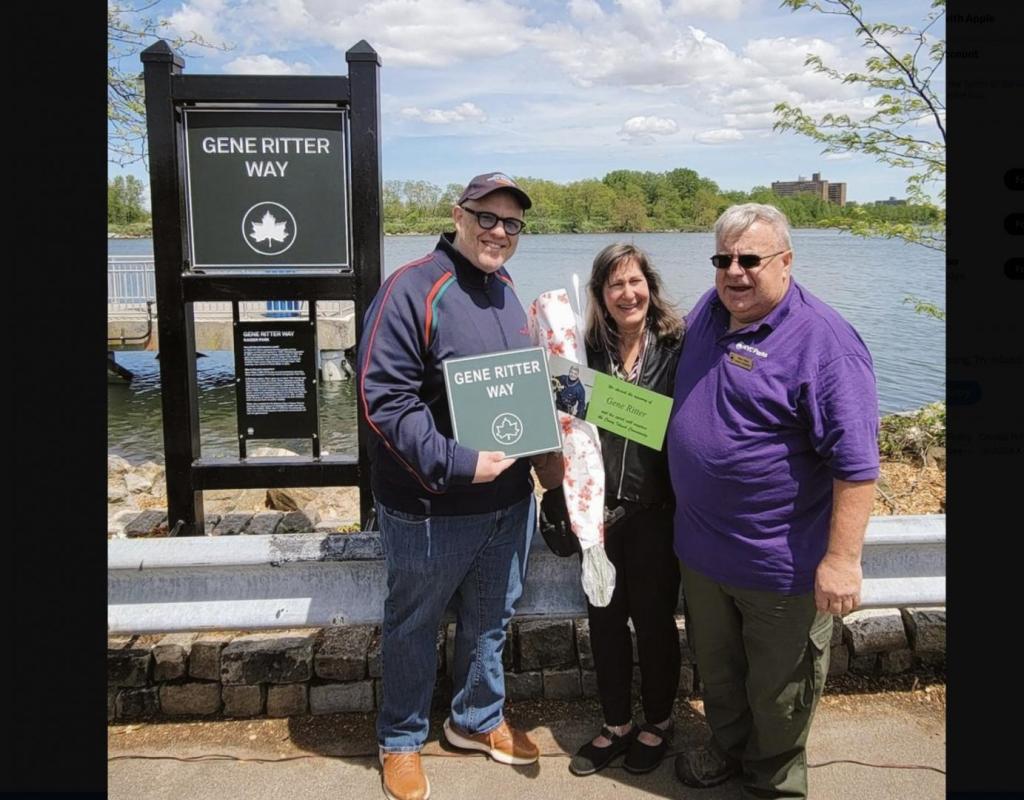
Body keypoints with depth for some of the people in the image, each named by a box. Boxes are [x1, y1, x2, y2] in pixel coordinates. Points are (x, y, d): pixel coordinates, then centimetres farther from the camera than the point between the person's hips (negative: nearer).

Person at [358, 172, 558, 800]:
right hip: (432, 507, -7)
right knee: (414, 626, 14)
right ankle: (401, 740, 36)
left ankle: (479, 718, 46)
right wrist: (456, 464, -26)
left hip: (510, 499, 7)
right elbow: (384, 397, -23)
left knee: (491, 619, 23)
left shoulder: (506, 291, 8)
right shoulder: (413, 290, -18)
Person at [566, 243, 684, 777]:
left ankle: (658, 723, 36)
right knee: (604, 618, 14)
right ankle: (616, 724, 35)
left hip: (657, 511, -3)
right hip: (600, 509, 3)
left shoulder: (677, 348, -8)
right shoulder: (587, 351, 0)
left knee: (654, 618, 13)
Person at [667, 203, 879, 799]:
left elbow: (856, 462, -22)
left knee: (779, 689, 14)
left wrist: (842, 557, -23)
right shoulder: (708, 312, 3)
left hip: (781, 564, -6)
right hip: (702, 548, 7)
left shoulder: (822, 341, -20)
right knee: (716, 668, 26)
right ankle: (728, 746, 50)